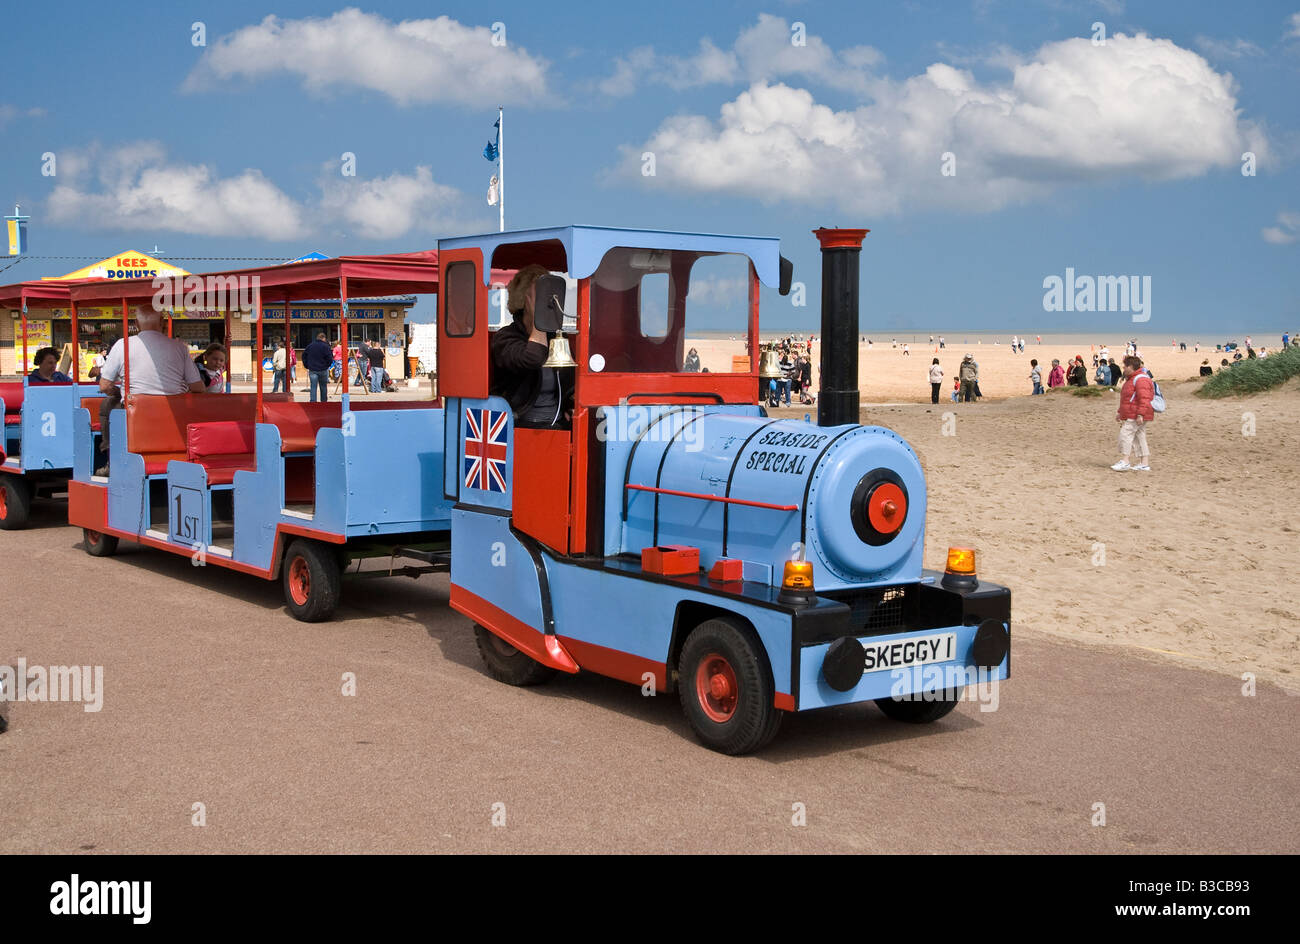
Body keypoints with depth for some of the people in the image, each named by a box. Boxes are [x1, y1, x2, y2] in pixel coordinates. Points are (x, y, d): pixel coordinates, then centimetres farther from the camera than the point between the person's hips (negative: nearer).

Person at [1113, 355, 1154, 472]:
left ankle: (1124, 462, -11)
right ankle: (1144, 464, 11)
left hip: (1135, 417, -11)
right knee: (1139, 438, 9)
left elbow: (1144, 399, -24)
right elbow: (1127, 399, 30)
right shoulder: (1131, 379, 21)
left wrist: (1140, 414, -29)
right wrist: (1120, 412, 29)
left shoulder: (1141, 380, -15)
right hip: (1130, 416, 11)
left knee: (1125, 434, -12)